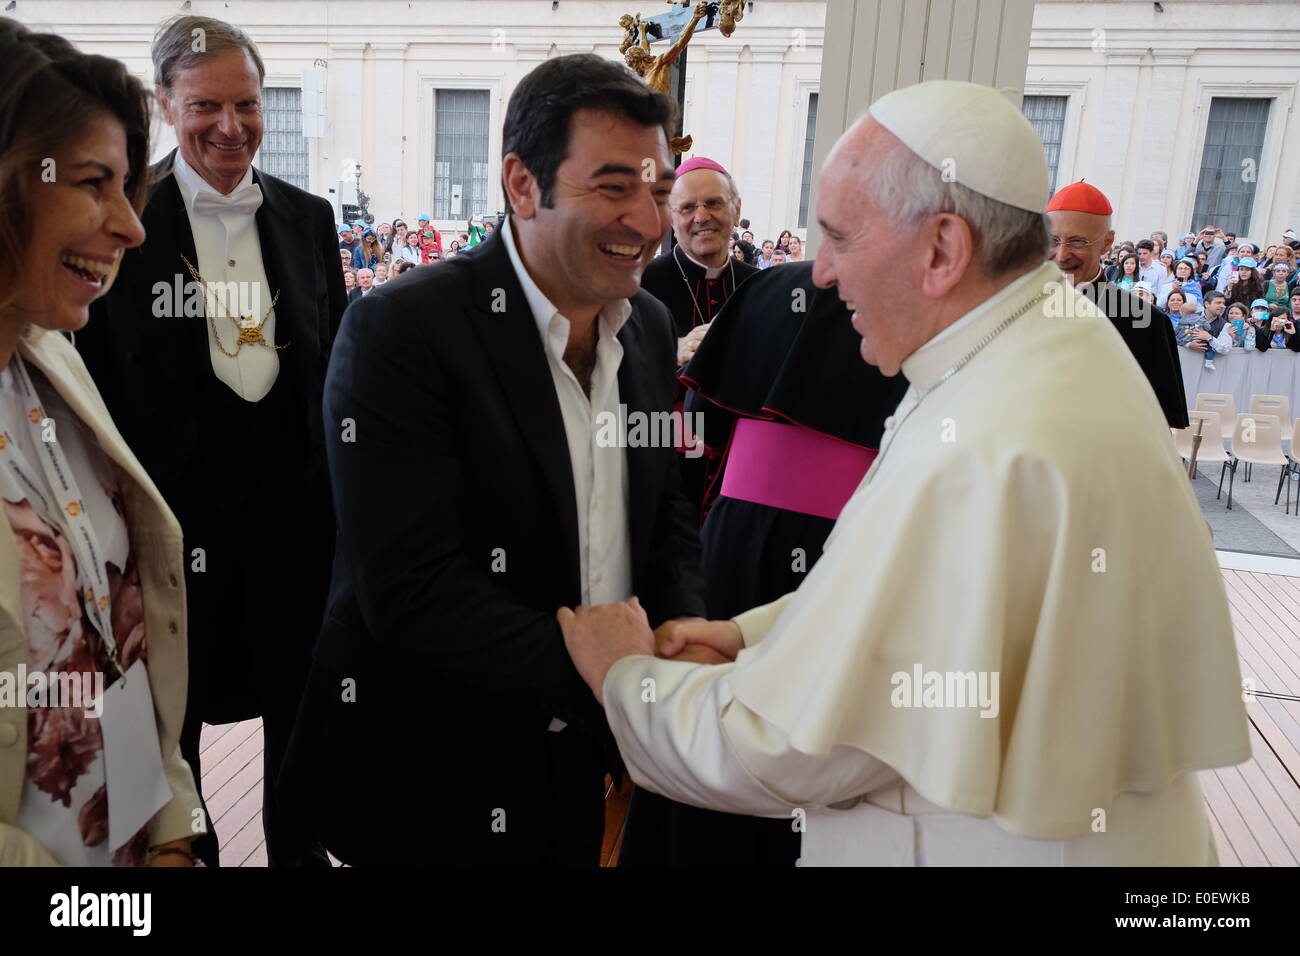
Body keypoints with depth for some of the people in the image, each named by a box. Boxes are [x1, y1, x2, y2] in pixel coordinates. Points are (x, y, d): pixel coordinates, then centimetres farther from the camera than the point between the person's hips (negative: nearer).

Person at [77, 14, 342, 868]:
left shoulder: (308, 216, 5)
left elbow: (336, 360, 7)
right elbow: (96, 375, -6)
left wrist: (341, 487, 5)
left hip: (294, 489, 3)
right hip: (175, 493, -3)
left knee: (299, 684, 16)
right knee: (174, 700, 13)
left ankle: (300, 845, 38)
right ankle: (183, 845, 37)